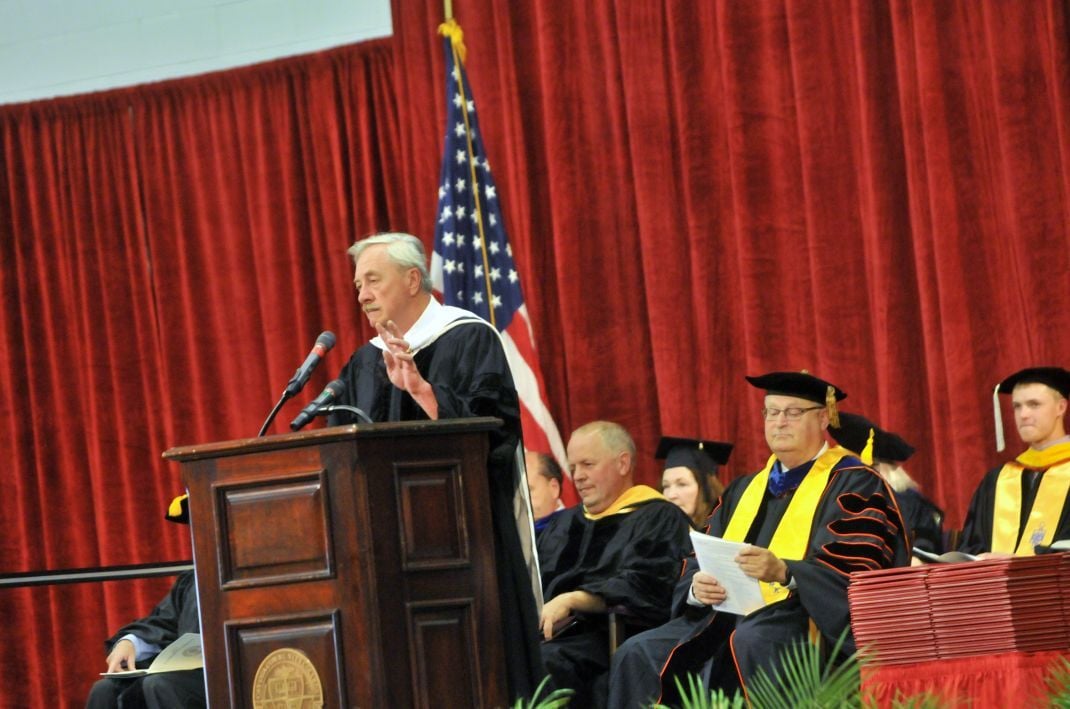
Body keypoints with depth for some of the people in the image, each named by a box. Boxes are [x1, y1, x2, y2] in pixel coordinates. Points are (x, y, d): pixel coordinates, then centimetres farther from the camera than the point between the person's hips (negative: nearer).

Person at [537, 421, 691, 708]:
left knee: (543, 662, -38)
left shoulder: (658, 518, 6)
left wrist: (572, 600, -19)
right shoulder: (562, 523, 29)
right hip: (547, 632, 6)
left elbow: (642, 588, -9)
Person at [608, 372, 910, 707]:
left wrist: (784, 572, -25)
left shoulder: (852, 485, 5)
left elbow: (854, 570, -8)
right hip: (727, 613, 6)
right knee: (638, 654, -18)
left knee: (749, 642, -40)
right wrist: (697, 587, -7)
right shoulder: (745, 489, 25)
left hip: (800, 616, -6)